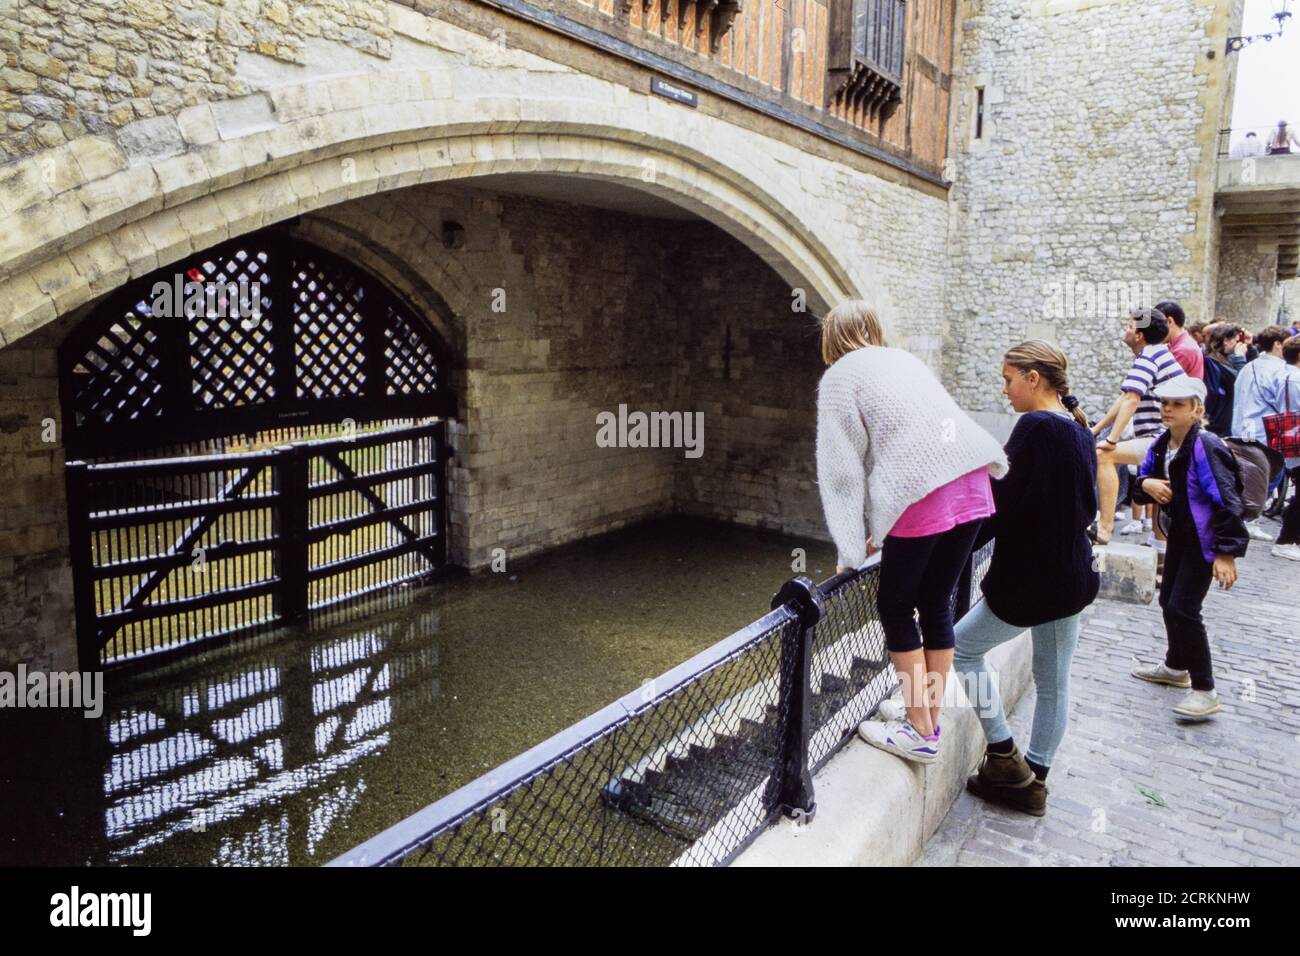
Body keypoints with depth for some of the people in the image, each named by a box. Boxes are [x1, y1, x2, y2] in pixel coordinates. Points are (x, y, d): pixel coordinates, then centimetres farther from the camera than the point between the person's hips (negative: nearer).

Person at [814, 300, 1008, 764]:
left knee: (895, 607, 9)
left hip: (922, 499, -7)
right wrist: (885, 529, 28)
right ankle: (930, 717, 29)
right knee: (936, 604, 17)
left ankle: (921, 734, 15)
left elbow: (842, 469, -1)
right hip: (971, 488, 7)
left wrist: (851, 550, 2)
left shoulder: (840, 377, 6)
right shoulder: (904, 360, 25)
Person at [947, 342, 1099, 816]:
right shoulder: (1079, 429, 8)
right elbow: (1085, 504, 16)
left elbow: (1000, 506, -21)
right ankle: (1032, 780, 28)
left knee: (963, 647, 9)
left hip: (1030, 577, -9)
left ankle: (1005, 757, 15)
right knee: (1053, 681, 15)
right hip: (1074, 574, 9)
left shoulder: (1036, 427, -19)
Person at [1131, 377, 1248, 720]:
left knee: (1182, 608, -10)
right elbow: (1144, 478, 14)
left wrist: (1227, 552, -25)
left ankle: (1205, 691, 2)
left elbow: (1227, 501, -24)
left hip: (1204, 540, -8)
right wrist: (1146, 483, -12)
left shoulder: (1206, 447, -22)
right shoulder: (1161, 444, 1)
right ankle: (1176, 667, 39)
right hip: (1179, 534, 8)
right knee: (1168, 602, 18)